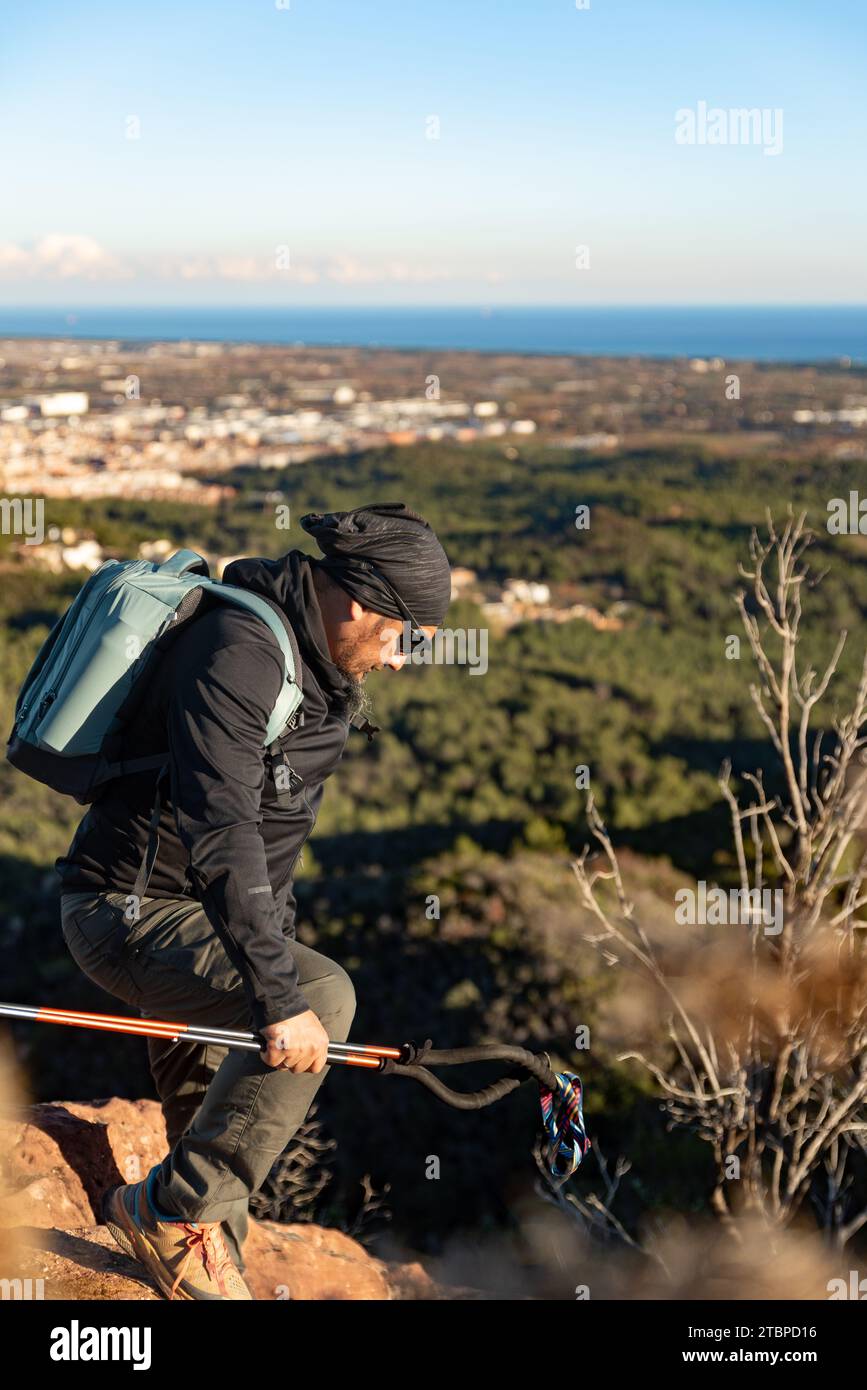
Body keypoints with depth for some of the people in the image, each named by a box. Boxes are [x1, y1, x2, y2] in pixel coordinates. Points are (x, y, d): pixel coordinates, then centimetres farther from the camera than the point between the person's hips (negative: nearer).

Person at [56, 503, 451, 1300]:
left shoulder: (317, 669, 8)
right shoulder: (242, 652, -24)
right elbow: (220, 833, -34)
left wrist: (280, 949, 22)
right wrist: (281, 997, -36)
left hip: (186, 914, 10)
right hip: (129, 913, -10)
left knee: (214, 1107, 18)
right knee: (324, 997, -25)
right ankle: (175, 1208, -14)